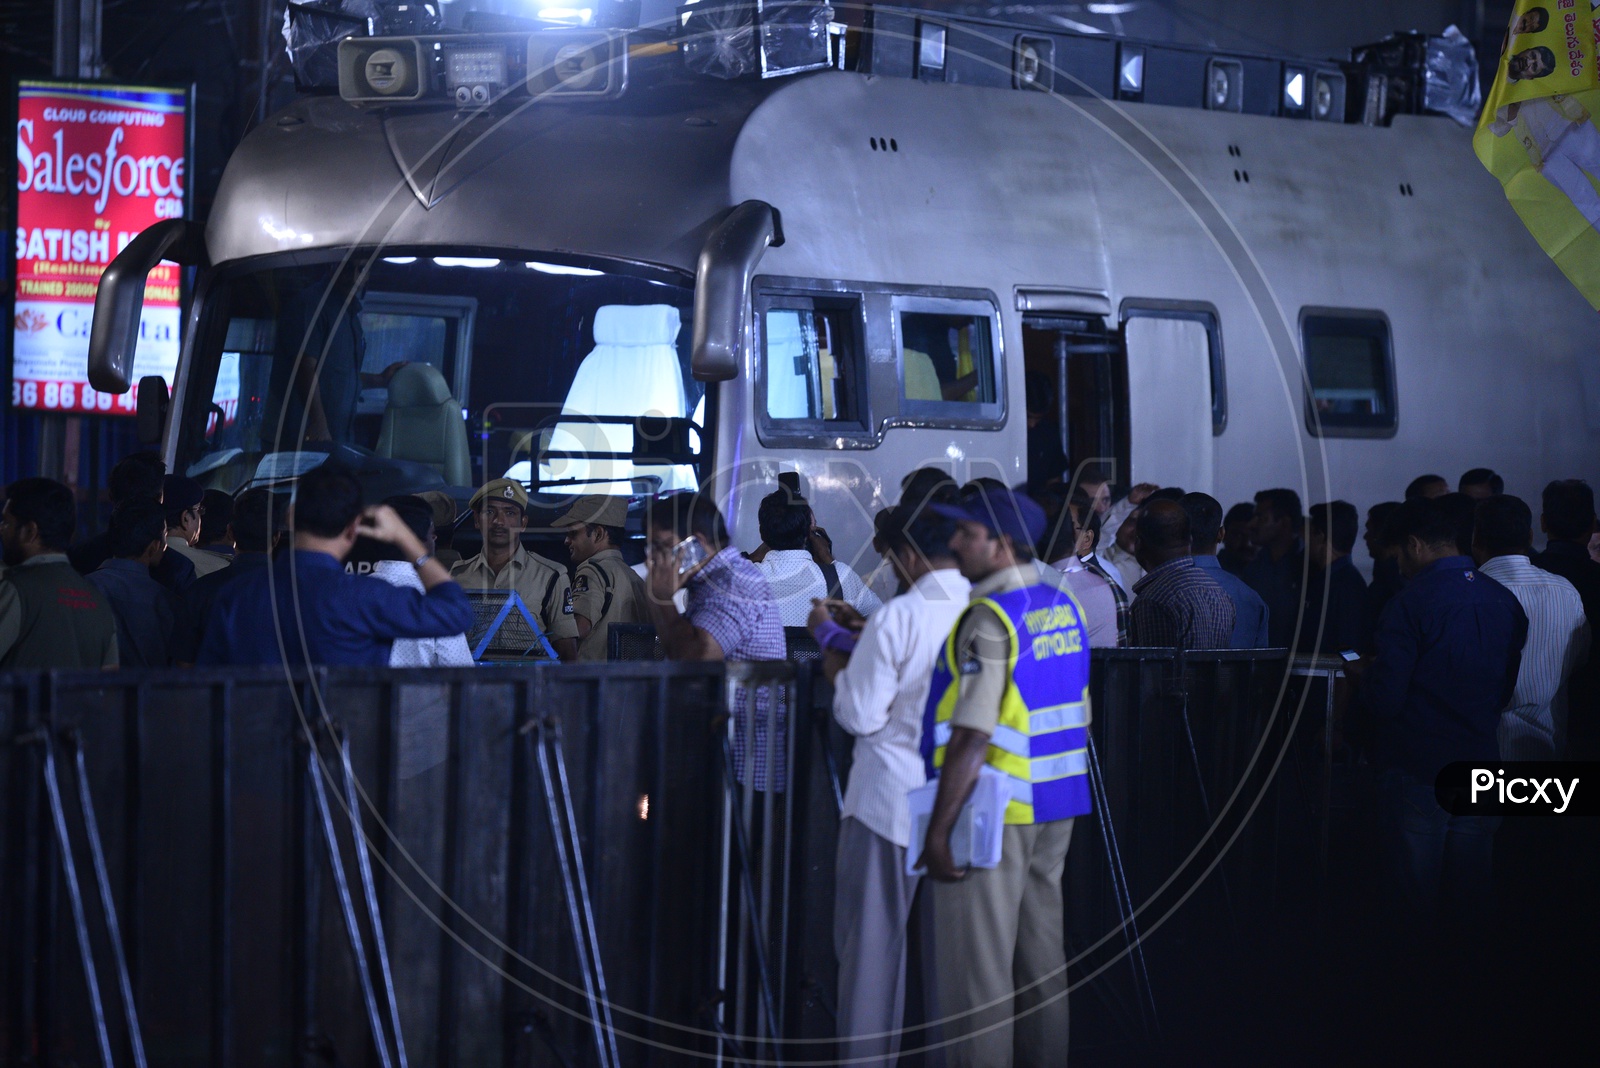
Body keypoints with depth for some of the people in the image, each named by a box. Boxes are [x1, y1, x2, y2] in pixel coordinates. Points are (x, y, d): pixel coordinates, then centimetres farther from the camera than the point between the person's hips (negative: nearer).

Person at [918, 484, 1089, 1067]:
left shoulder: (989, 618, -16)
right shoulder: (1062, 604, 9)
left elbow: (974, 737, -21)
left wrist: (939, 829, -19)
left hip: (995, 812, -8)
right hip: (1057, 808, 8)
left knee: (977, 964, -2)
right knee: (1041, 958, 13)